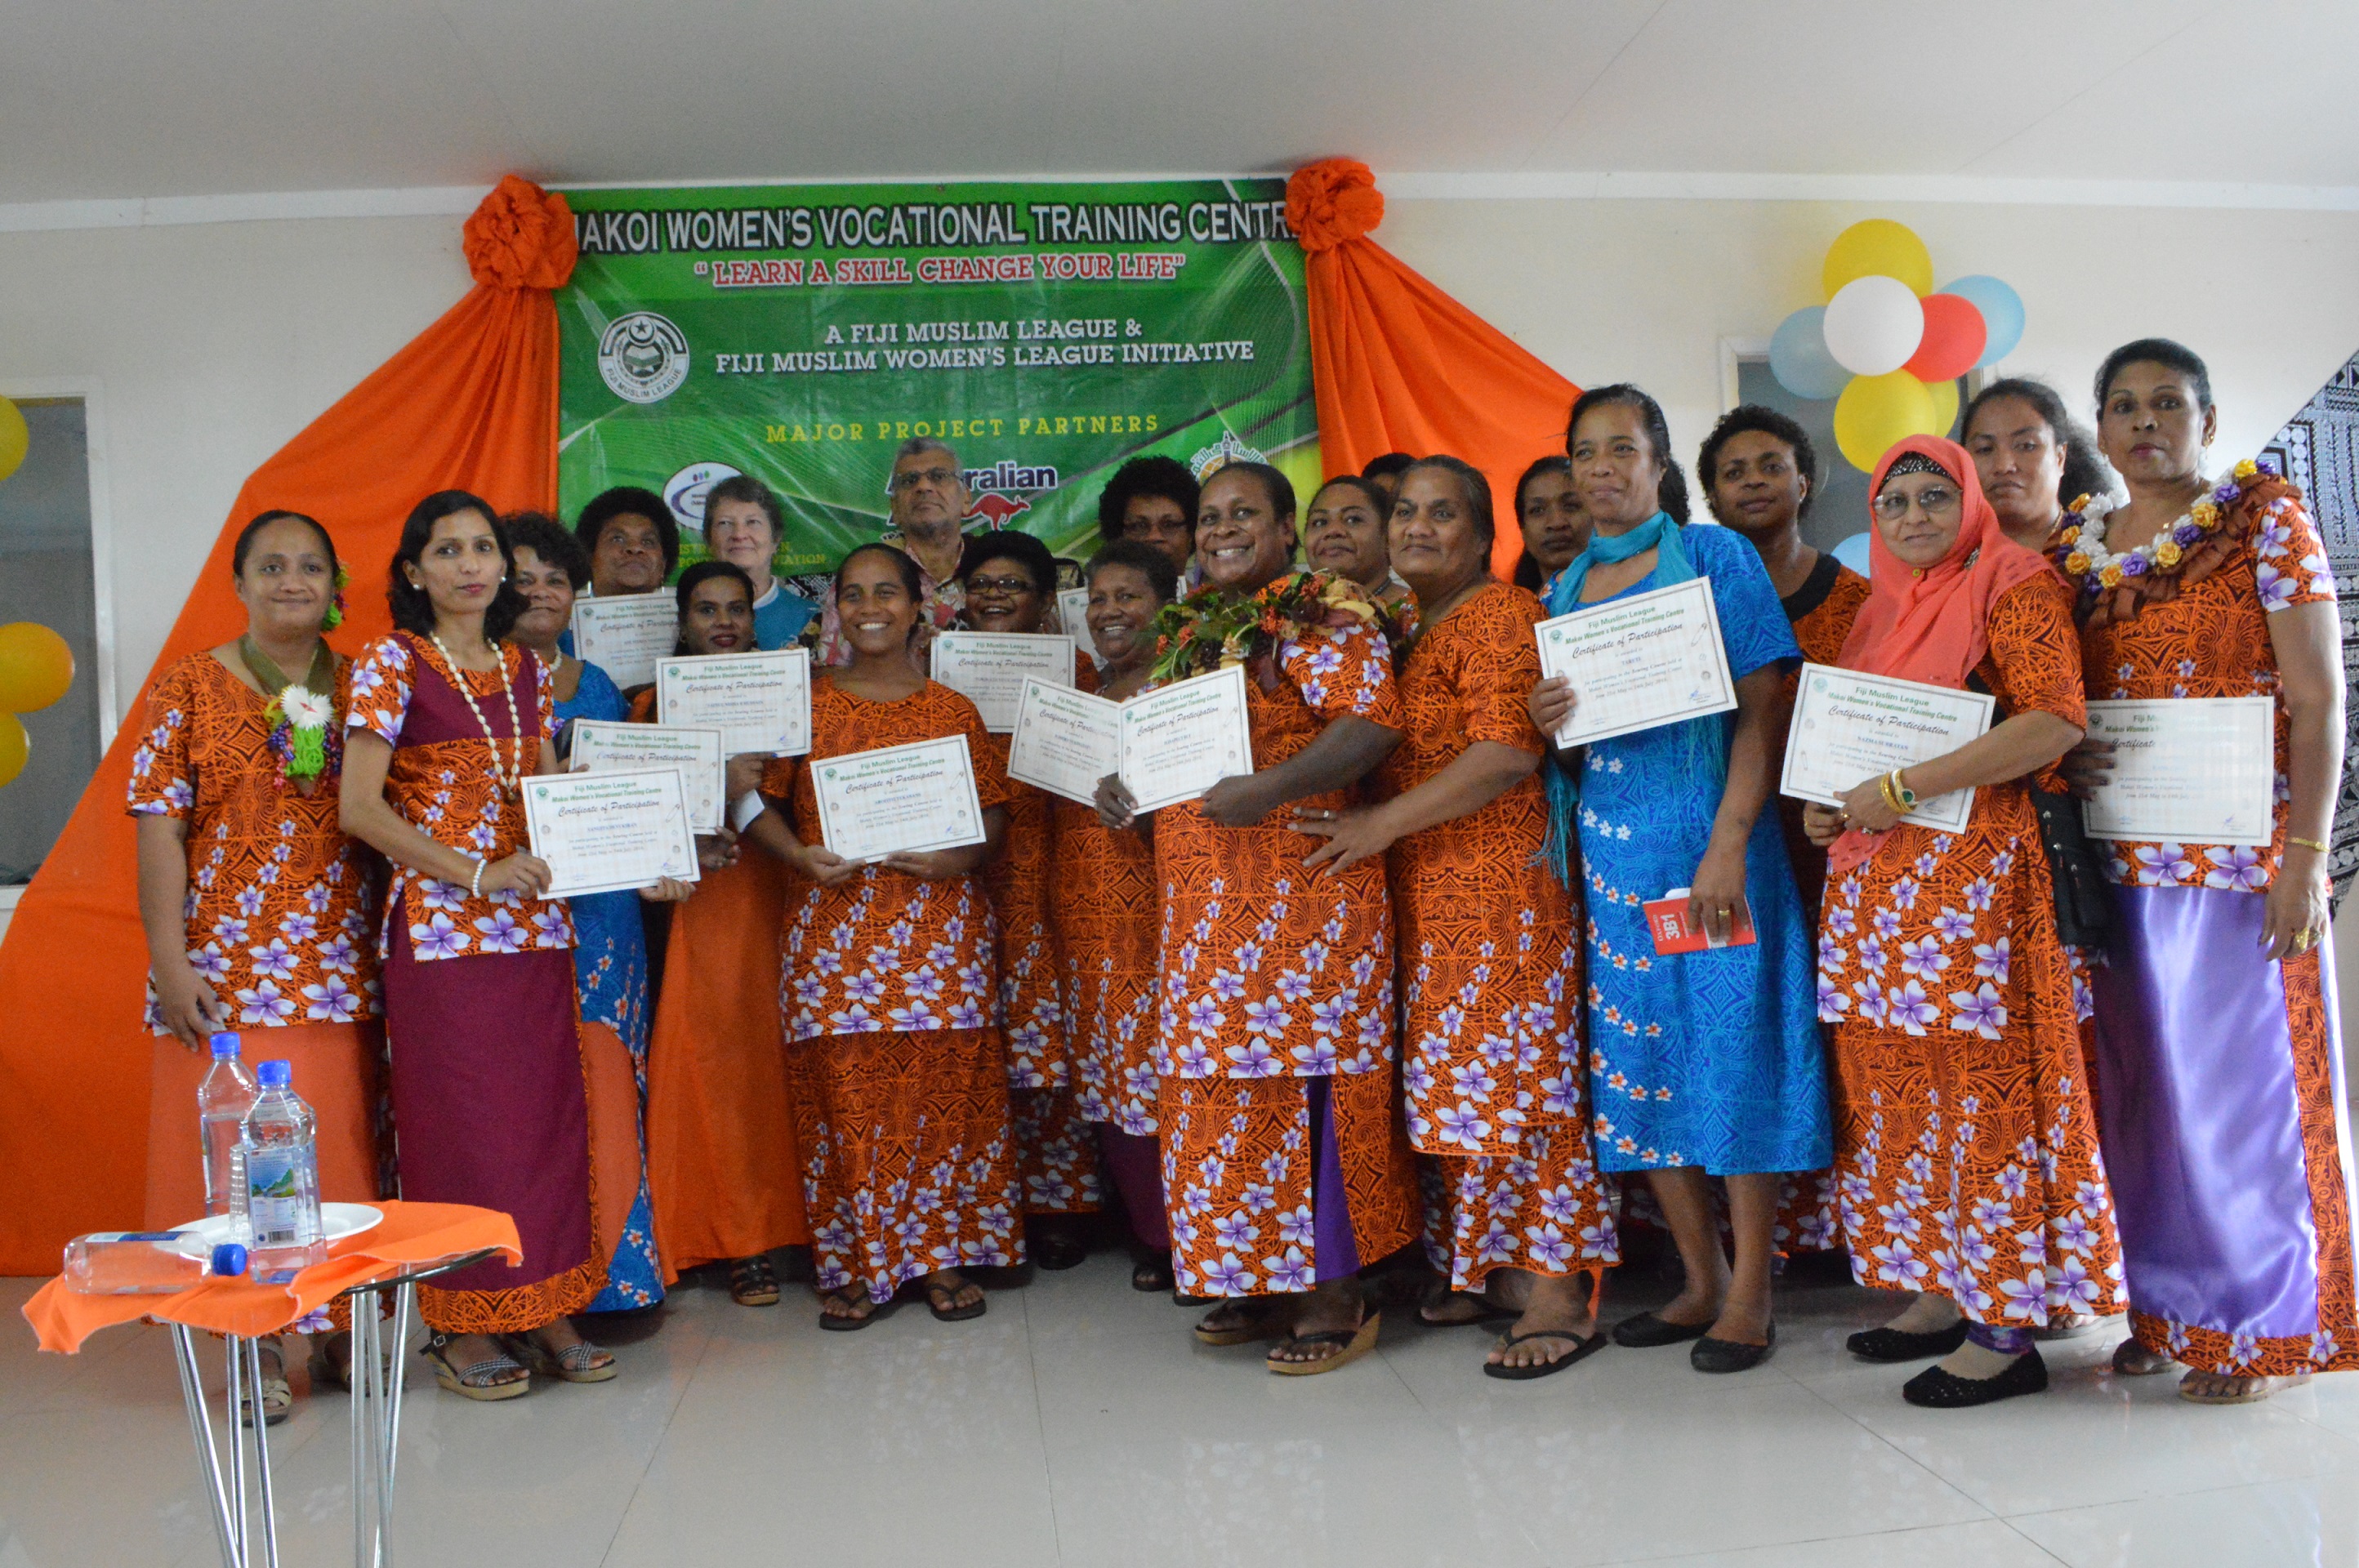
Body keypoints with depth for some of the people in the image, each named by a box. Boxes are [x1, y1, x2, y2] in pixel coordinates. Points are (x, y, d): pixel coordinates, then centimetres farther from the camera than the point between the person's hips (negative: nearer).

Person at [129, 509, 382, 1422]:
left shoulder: (361, 688, 9)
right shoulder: (192, 687, 2)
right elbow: (159, 828, -2)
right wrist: (169, 960, -10)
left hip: (343, 971, 2)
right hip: (228, 972, -2)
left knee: (344, 1146, 5)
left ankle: (342, 1327, 20)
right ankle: (254, 1346, 14)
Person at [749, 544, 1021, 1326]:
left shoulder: (953, 710, 10)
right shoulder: (806, 703, 10)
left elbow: (996, 813, 7)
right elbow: (761, 802, 7)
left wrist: (961, 857, -13)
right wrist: (800, 855, -11)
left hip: (938, 923, 0)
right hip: (833, 924, 0)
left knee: (944, 1084, 0)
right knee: (844, 1089, 0)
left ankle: (944, 1255, 15)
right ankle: (854, 1265, 13)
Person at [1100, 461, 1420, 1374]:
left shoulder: (1321, 617, -5)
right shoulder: (1187, 632, 19)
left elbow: (1370, 722, -19)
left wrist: (1270, 788, -29)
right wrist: (1123, 787, 9)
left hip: (1300, 889, -8)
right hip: (1204, 900, 8)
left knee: (1304, 1075, -5)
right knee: (1225, 1080, 10)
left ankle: (1336, 1297, 7)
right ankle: (1261, 1279, 23)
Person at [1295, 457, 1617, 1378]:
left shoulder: (1498, 614, -7)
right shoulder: (1405, 627, 20)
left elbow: (1508, 751, -18)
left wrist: (1383, 824, -18)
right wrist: (1372, 829, 10)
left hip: (1497, 882, -8)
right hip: (1426, 896, 8)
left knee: (1512, 1074, -7)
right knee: (1458, 1083, 10)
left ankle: (1557, 1296, 1)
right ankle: (1490, 1271, 20)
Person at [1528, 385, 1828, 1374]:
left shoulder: (1716, 556, -1)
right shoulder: (1564, 589, 15)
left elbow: (1761, 710, -7)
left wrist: (1728, 845, -17)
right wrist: (1547, 722, -5)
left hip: (1704, 837, -5)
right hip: (1607, 848, 5)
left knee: (1731, 1051, -3)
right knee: (1635, 1062, 6)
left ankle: (1750, 1293, 9)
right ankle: (1702, 1281, 20)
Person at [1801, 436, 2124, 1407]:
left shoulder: (2013, 585, -2)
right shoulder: (1884, 608, 19)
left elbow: (2056, 721, -16)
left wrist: (1904, 789, -17)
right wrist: (1829, 803, 7)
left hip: (1969, 863, -7)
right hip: (1876, 873, 7)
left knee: (1982, 1080, -5)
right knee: (1900, 1080, 8)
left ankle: (2005, 1329, 3)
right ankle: (1940, 1294, 19)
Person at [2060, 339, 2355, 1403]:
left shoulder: (2264, 516, -2)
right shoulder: (2072, 548, 11)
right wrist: (2057, 756, -5)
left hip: (2241, 852, -4)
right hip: (2121, 862, 4)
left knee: (2244, 1078, 1)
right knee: (2141, 1085, 8)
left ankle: (2259, 1328, 15)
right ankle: (2165, 1309, 21)